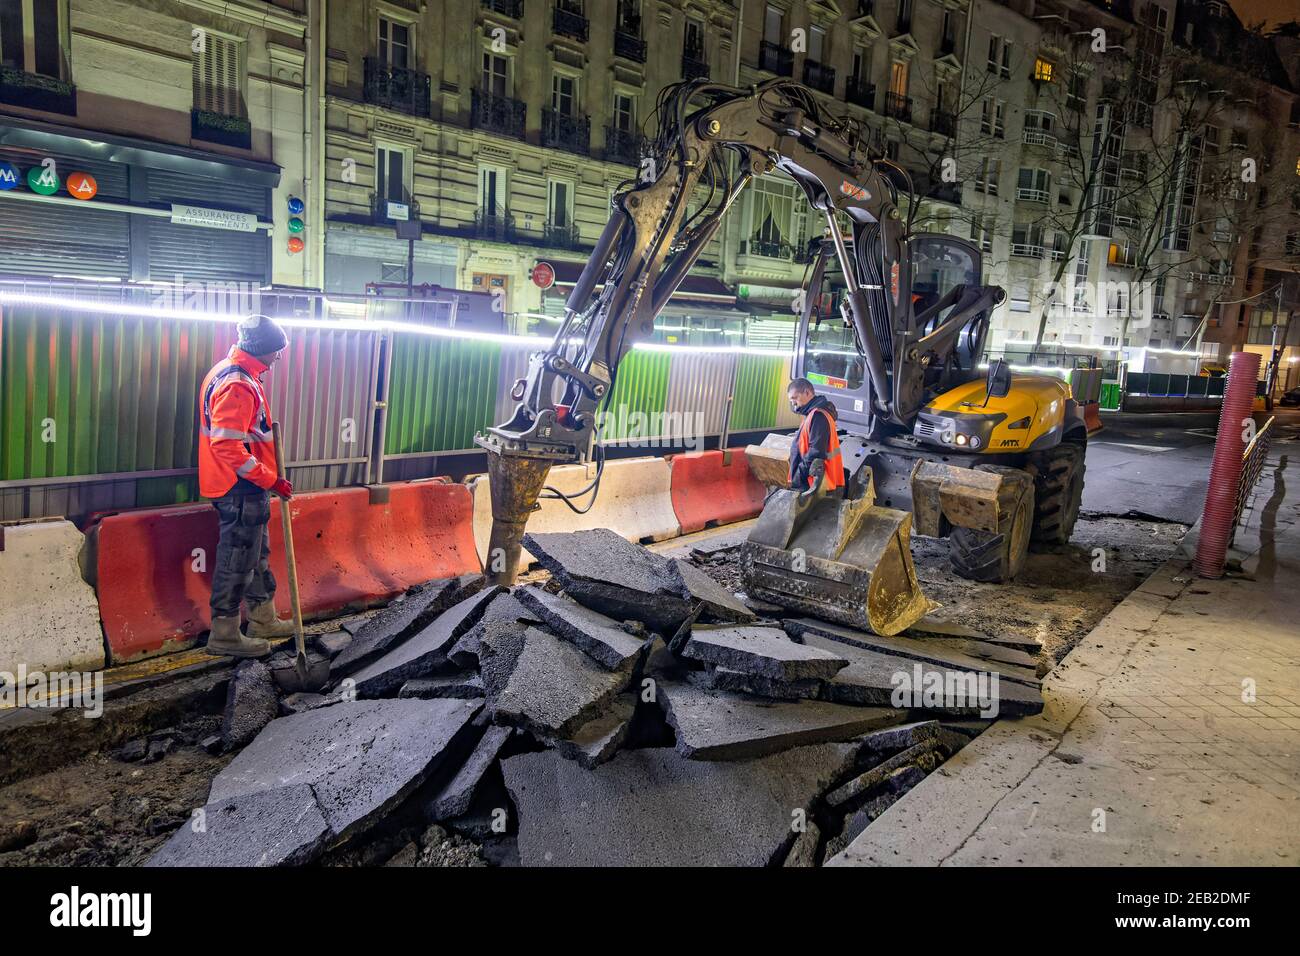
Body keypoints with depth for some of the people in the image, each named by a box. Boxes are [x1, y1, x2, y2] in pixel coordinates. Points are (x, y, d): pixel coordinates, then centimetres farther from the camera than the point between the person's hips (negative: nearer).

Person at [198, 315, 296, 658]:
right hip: (240, 488, -11)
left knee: (257, 554, 20)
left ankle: (263, 620, 33)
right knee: (236, 559, 1)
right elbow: (227, 446, -28)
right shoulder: (237, 385, -22)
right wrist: (270, 480, -24)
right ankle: (224, 635, 13)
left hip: (247, 487, 11)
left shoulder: (231, 373, 12)